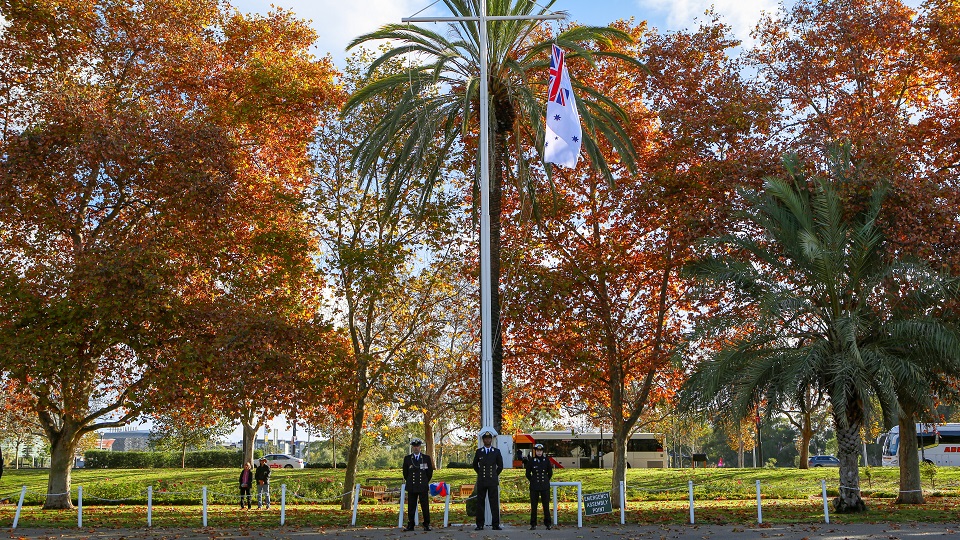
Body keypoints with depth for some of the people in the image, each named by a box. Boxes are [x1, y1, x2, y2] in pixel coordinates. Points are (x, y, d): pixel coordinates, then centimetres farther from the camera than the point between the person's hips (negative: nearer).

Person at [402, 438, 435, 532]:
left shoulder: (426, 458, 5)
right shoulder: (407, 459, 5)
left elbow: (430, 472, 12)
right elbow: (405, 473, 12)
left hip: (423, 487, 0)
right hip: (411, 487, 0)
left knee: (425, 507, 0)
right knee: (411, 507, 2)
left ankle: (426, 525, 8)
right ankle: (410, 525, 9)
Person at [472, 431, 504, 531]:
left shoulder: (496, 451, 6)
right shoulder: (479, 451, 7)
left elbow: (500, 466, 12)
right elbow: (475, 465, 17)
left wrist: (494, 475, 10)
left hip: (493, 481, -1)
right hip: (481, 481, 1)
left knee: (494, 503, -1)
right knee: (480, 503, 1)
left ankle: (495, 525, 2)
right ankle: (480, 525, 6)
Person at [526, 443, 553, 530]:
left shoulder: (546, 460, 3)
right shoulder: (531, 461, -1)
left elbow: (550, 473, 14)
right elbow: (528, 474, 8)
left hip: (545, 486, 1)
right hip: (534, 487, -1)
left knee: (546, 505, 1)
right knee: (533, 506, 1)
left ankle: (547, 523, 10)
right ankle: (533, 524, 9)